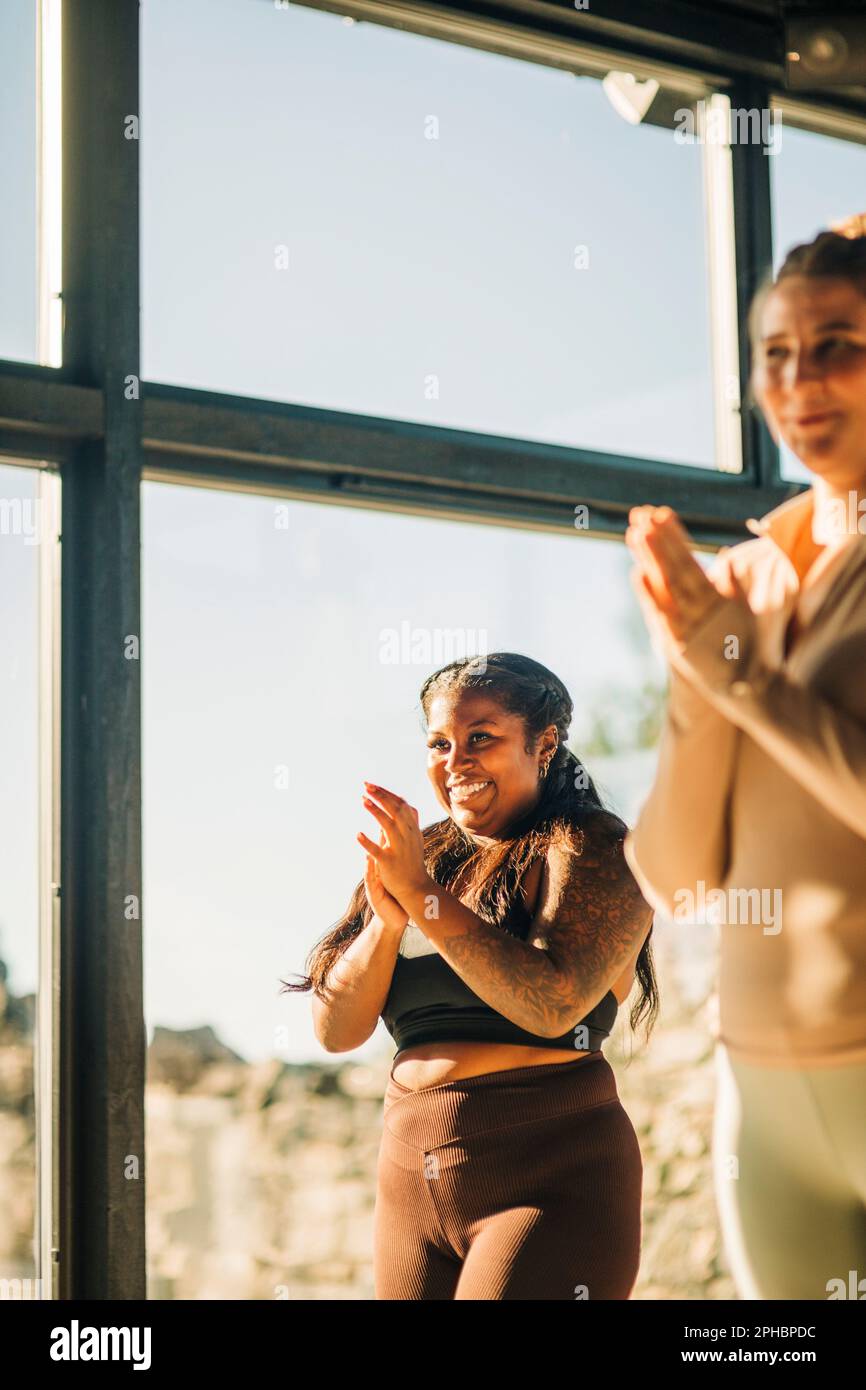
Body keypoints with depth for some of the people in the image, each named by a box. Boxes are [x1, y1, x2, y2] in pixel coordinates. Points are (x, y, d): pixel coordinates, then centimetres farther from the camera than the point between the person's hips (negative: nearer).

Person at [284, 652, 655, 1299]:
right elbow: (336, 1030, 7)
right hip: (413, 1178, 5)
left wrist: (426, 896, -16)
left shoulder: (591, 845, -2)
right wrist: (386, 919, -10)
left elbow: (553, 1004, -17)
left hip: (549, 1177, -5)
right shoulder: (421, 854, 13)